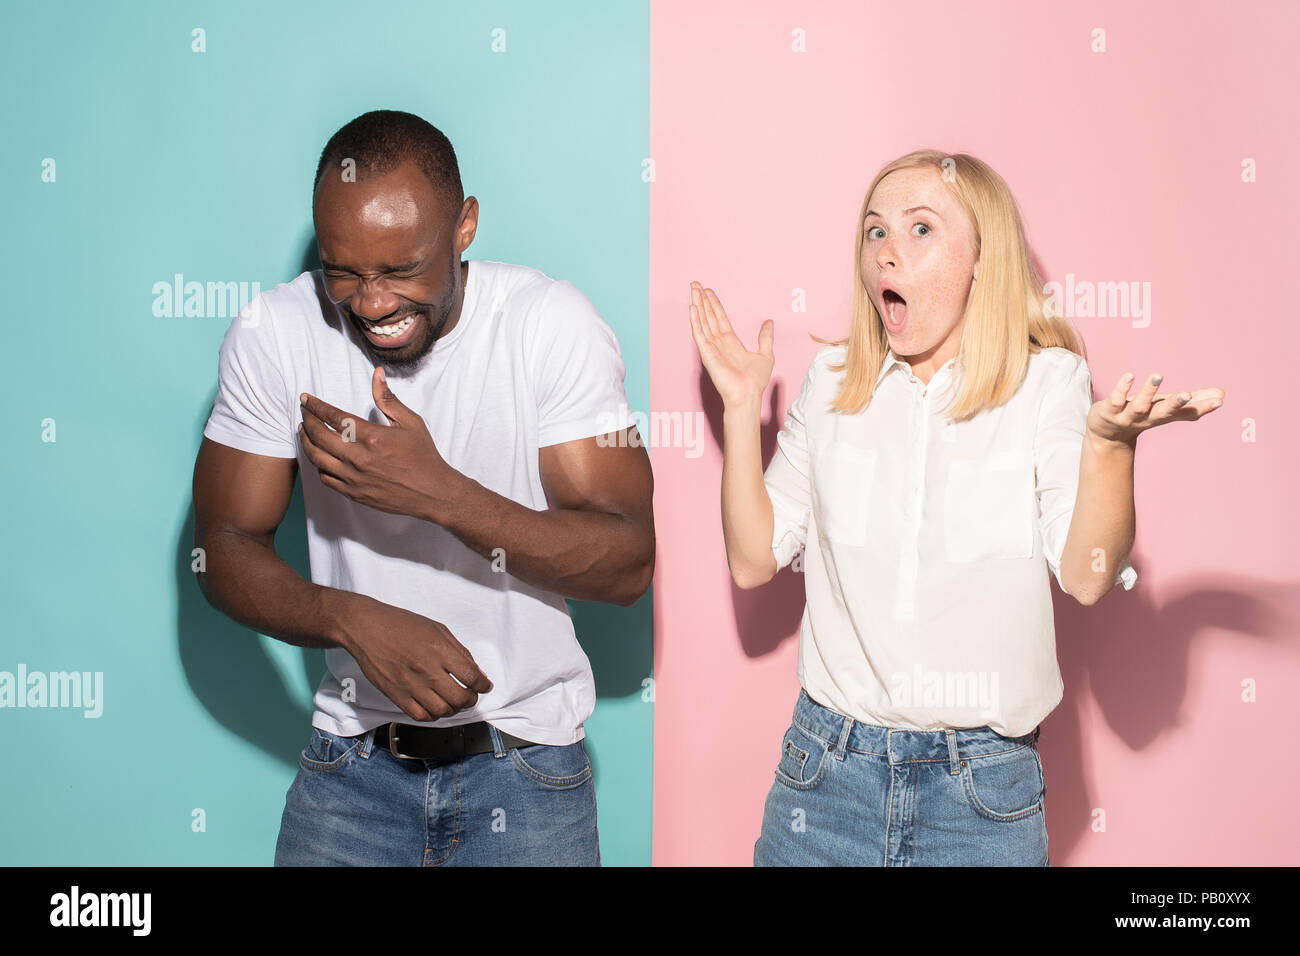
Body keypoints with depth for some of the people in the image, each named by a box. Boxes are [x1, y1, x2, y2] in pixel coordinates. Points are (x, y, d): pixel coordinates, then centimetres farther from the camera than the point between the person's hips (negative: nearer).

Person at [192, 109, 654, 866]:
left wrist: (437, 492, -29)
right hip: (354, 757, 2)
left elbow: (629, 563, -17)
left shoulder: (553, 325, -15)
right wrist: (355, 620, -24)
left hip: (527, 761, -1)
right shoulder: (273, 335, -9)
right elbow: (226, 546, -4)